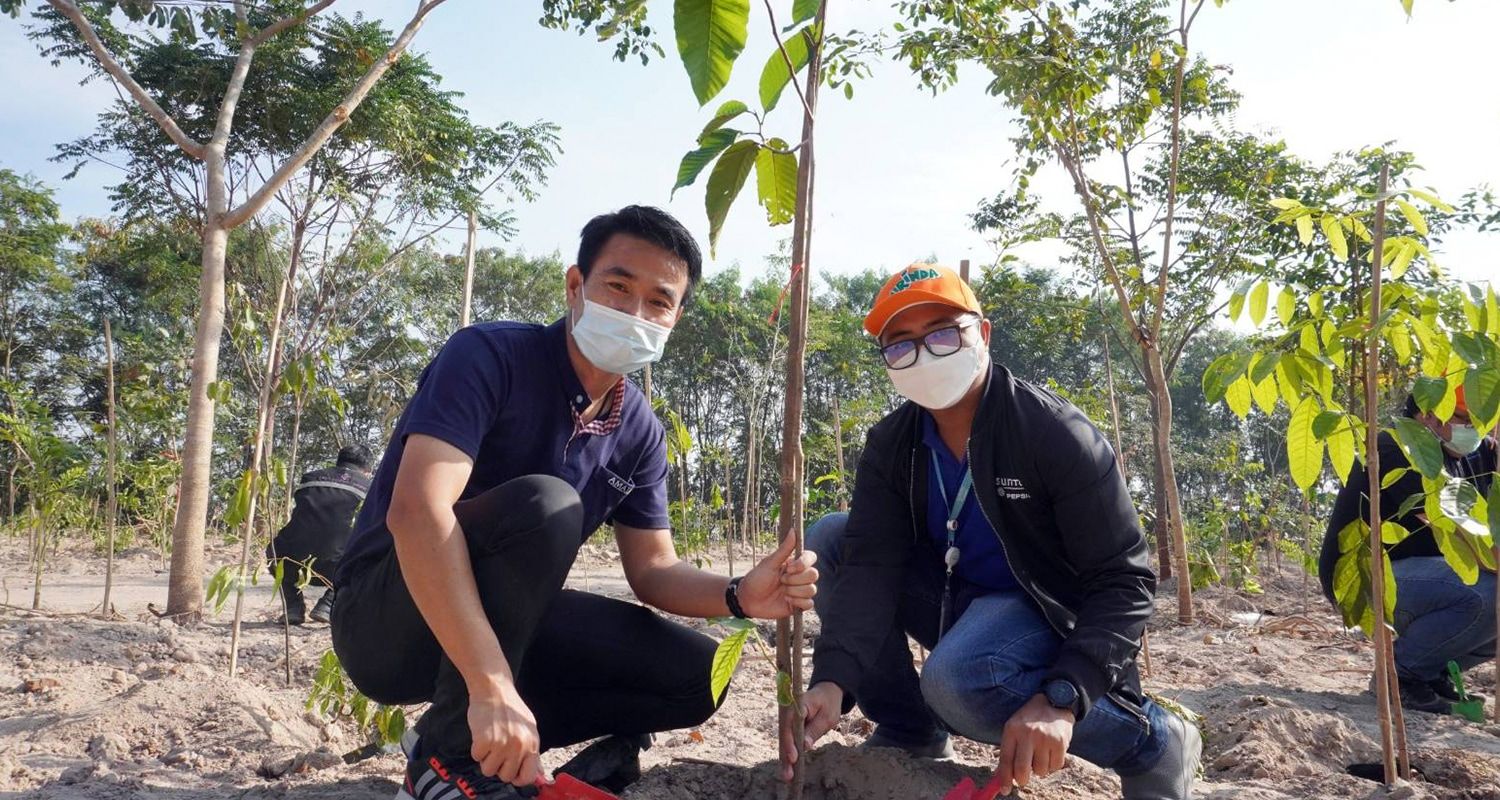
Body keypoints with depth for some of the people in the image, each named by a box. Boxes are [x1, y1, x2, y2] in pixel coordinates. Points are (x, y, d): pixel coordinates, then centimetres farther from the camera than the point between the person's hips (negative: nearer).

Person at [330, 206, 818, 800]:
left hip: (501, 620, 6)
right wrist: (493, 687, -41)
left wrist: (739, 596, -18)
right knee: (543, 504, -33)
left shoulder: (639, 432, 0)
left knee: (693, 674, -5)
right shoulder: (491, 355, -21)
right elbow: (416, 509, -34)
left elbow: (654, 569, 5)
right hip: (388, 617, -6)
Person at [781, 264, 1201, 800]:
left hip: (1046, 610, -5)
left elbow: (1124, 578, -23)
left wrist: (1061, 699, -38)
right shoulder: (890, 445, -6)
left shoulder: (1055, 433, -21)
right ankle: (910, 735, -1)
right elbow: (869, 562, -17)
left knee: (957, 677, -37)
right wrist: (833, 679, -36)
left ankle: (1154, 742, -10)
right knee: (829, 540, -11)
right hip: (954, 603, 6)